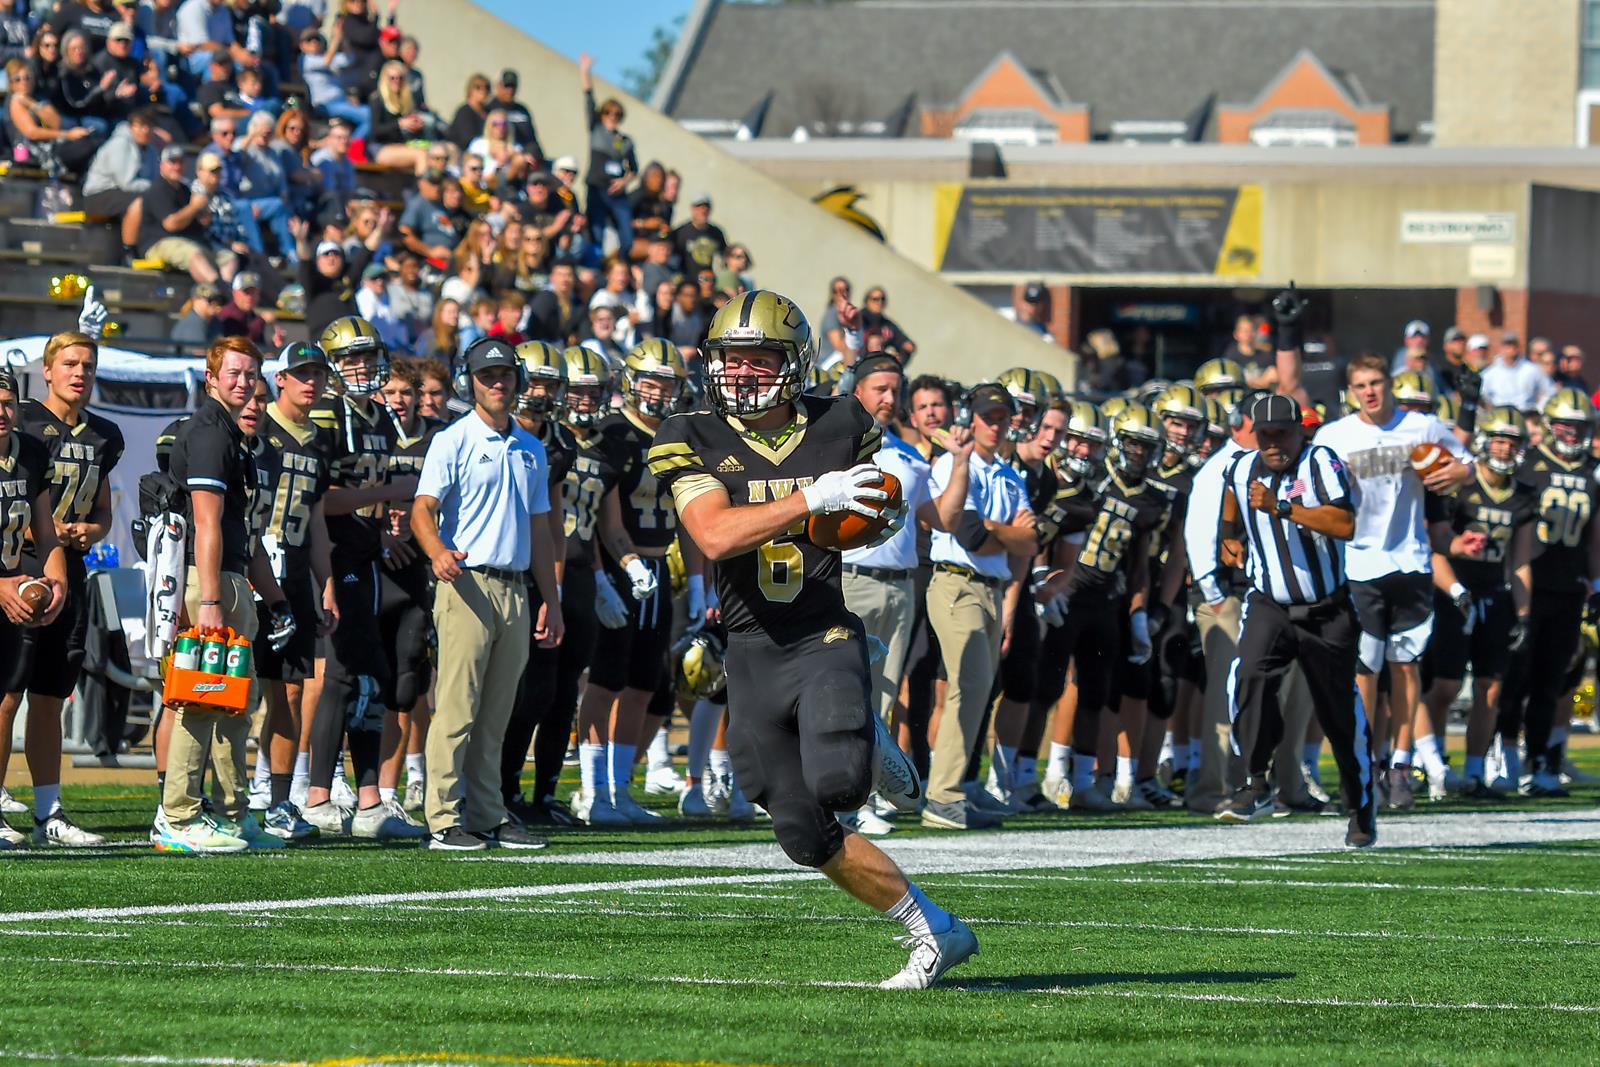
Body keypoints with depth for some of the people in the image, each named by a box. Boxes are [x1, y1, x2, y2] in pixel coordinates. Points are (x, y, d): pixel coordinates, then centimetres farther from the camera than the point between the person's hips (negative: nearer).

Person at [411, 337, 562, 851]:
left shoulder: (531, 450, 18)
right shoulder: (453, 441, -2)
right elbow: (423, 509, -12)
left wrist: (550, 599, 18)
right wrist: (439, 553, -33)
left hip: (516, 591, 6)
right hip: (467, 582, -6)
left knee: (495, 714, 9)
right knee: (457, 708, -9)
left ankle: (487, 816, 13)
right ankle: (444, 818, -9)